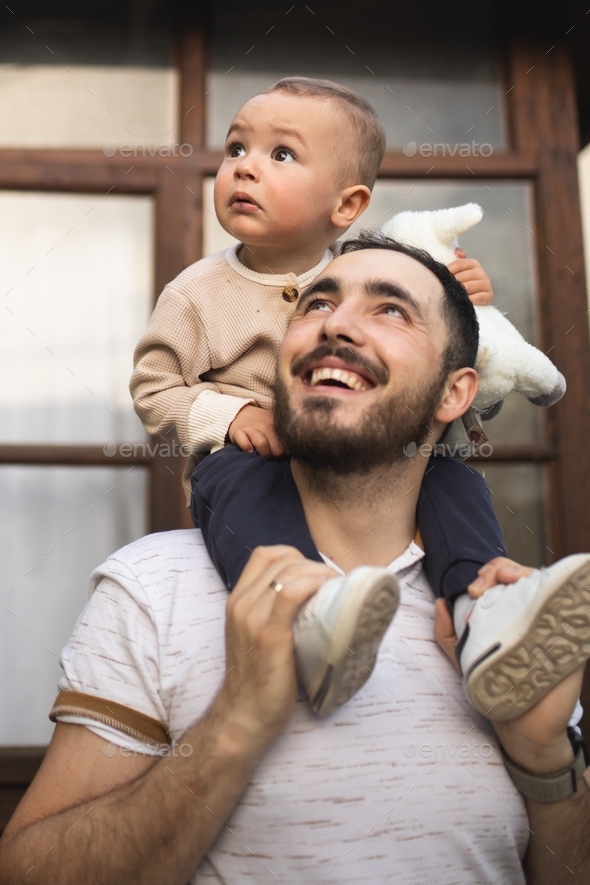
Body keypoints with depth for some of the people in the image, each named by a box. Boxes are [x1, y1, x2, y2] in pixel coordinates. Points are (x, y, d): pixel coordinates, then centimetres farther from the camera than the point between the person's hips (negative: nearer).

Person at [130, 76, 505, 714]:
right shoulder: (197, 292, 1)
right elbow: (153, 388, 2)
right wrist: (227, 414, -16)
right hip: (249, 463, -3)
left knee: (447, 469, -19)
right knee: (234, 479, -37)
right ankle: (309, 621, -62)